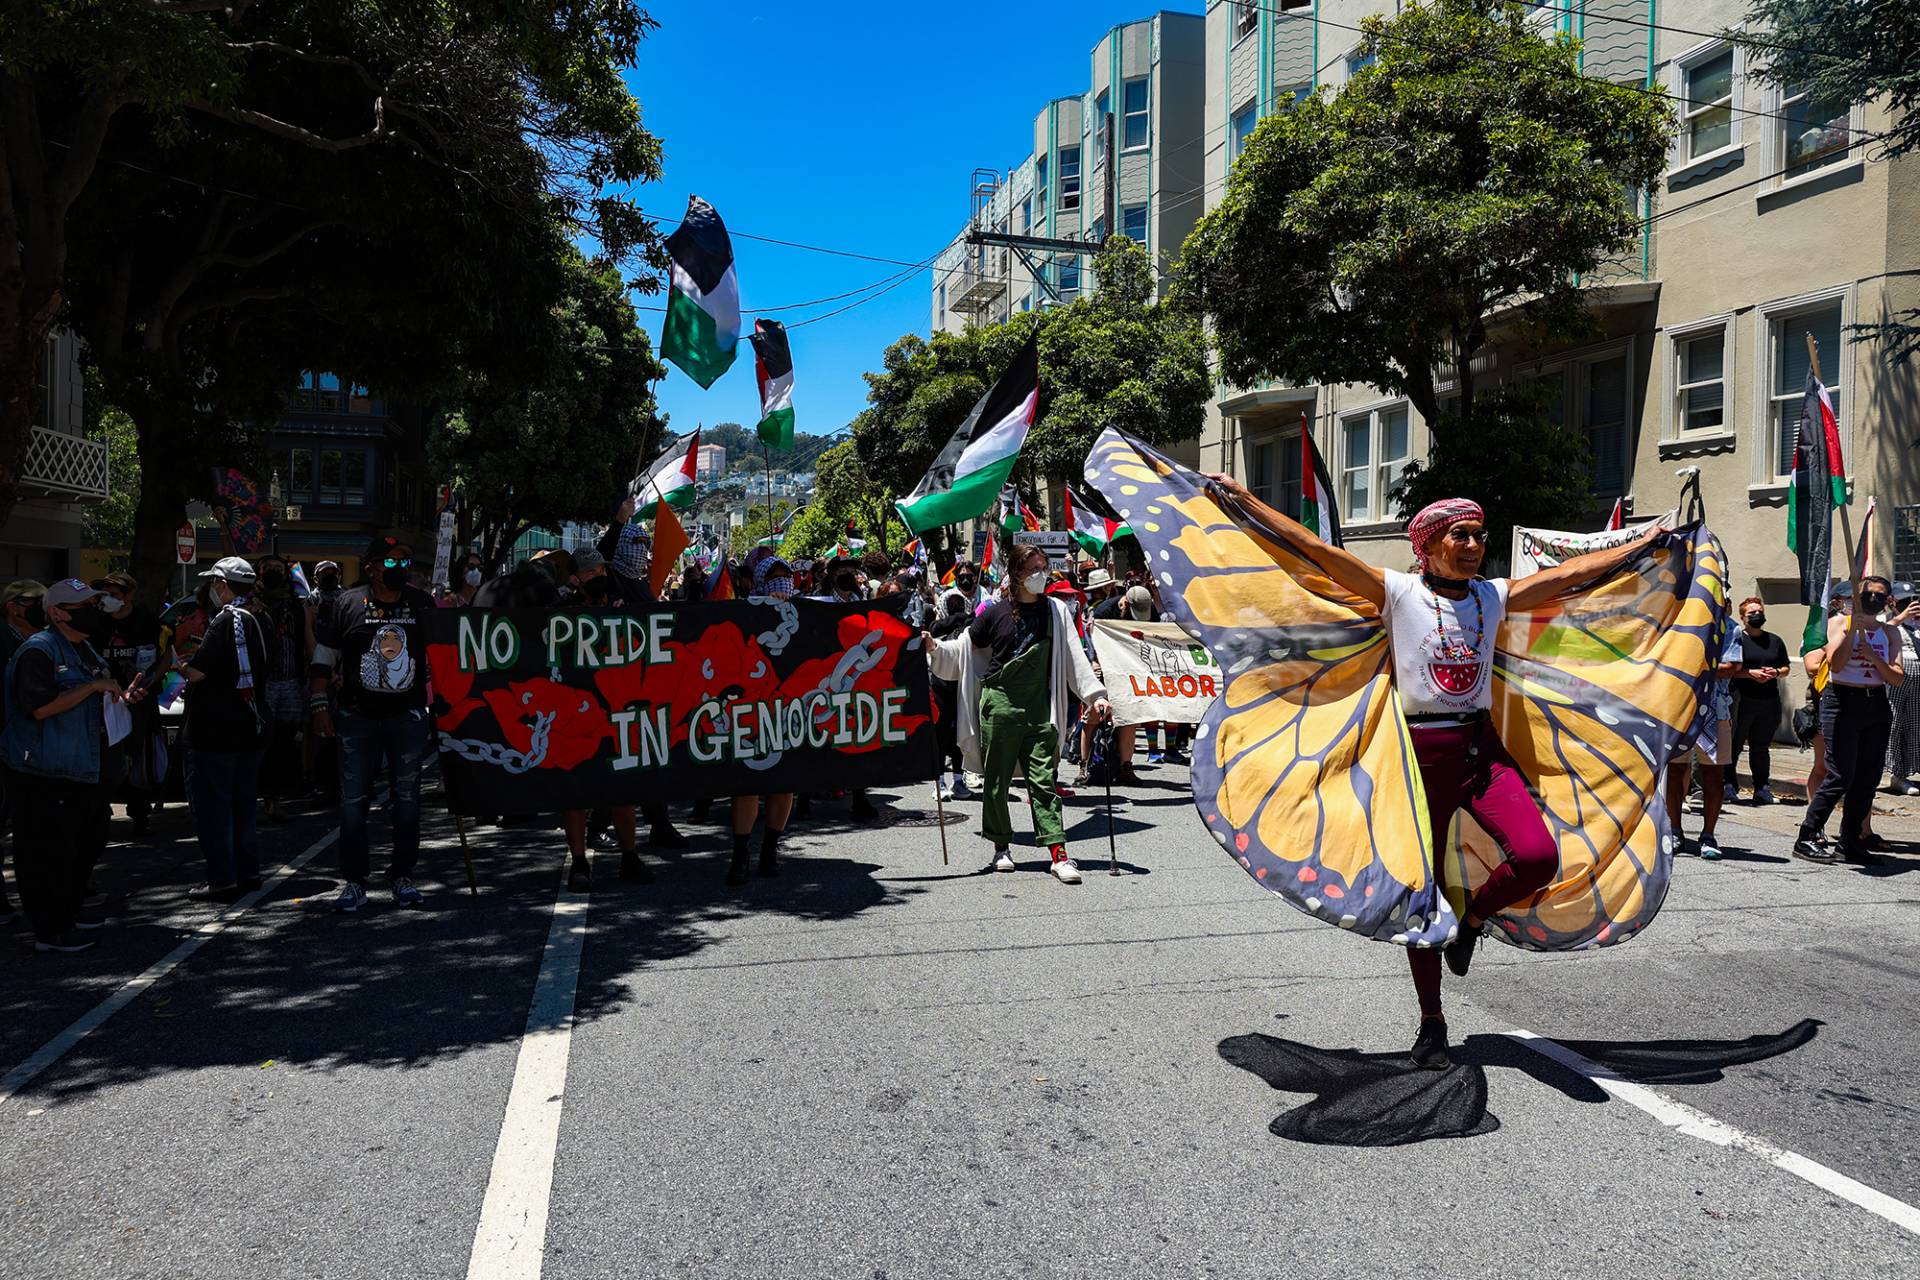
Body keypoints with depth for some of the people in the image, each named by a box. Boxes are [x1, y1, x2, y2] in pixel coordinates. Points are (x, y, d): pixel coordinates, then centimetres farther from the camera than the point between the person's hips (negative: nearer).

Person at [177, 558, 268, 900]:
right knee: (243, 801, 16)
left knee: (213, 804, -1)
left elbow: (197, 672, -20)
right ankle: (248, 871, 20)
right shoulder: (259, 621, 11)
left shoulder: (225, 621, -15)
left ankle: (222, 881, 0)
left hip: (218, 730, -8)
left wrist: (182, 666, 3)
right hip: (252, 727, 8)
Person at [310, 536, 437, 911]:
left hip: (409, 717, 2)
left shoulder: (422, 604, 7)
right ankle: (354, 880, 8)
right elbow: (323, 657, 4)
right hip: (358, 718, -1)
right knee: (353, 801, 0)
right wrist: (319, 705, -3)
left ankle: (403, 875, 17)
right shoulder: (347, 603, 1)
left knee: (407, 800, 6)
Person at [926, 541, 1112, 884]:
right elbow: (964, 647, 9)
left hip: (1040, 708, 1)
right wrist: (934, 647, -8)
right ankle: (1001, 847, 20)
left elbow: (1075, 657, 6)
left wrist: (1094, 694, -1)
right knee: (997, 780, 6)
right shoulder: (997, 613, 3)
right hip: (1000, 705, 0)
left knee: (1044, 779, -5)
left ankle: (1057, 852, -6)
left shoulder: (1056, 611, 7)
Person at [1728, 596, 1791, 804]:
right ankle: (1729, 784, 3)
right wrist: (1750, 673, -17)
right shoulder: (1736, 638, -1)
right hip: (1742, 699, -5)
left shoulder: (1775, 641, 16)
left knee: (1762, 746, 10)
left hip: (1769, 701, 5)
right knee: (1734, 744, -3)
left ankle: (1762, 787, 14)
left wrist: (1776, 672, -1)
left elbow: (1786, 668, 20)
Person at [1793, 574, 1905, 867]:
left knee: (1868, 778, 4)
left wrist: (1874, 659, -12)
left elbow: (1898, 679, 4)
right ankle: (1805, 838, -5)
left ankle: (1851, 843, 13)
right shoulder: (1839, 622, 0)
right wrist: (1855, 626, -18)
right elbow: (1835, 664, -16)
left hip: (1877, 709, 5)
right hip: (1842, 703, -5)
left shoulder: (1889, 632, 11)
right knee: (1841, 776, -12)